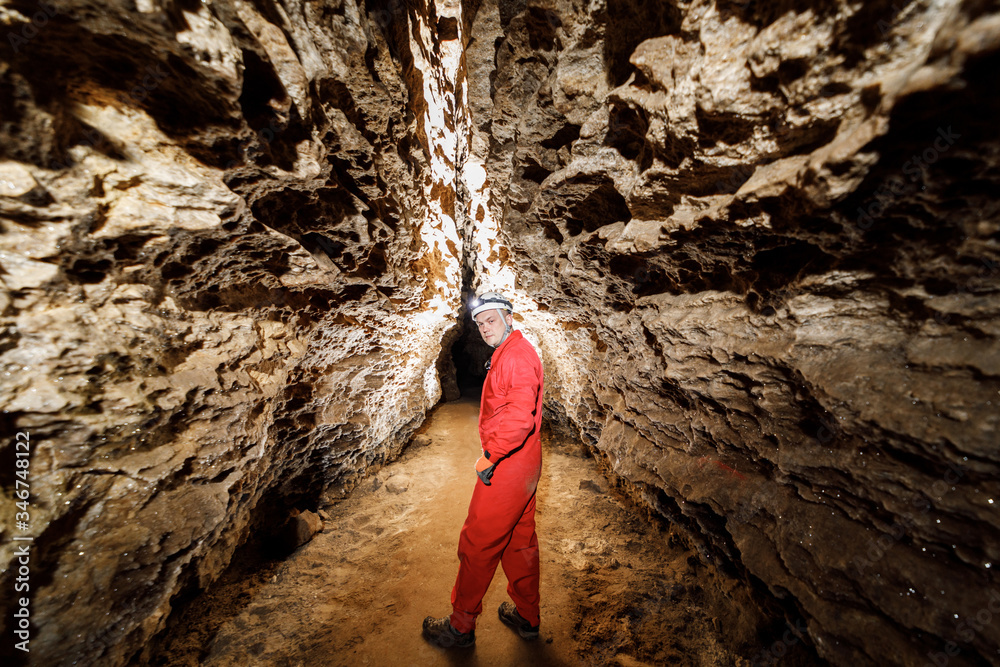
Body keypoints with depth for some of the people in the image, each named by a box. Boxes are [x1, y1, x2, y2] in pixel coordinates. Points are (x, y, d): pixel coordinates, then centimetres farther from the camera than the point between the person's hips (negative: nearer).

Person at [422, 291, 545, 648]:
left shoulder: (516, 355, -20)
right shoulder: (510, 354, 13)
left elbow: (519, 417, -31)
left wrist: (489, 456, -21)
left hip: (506, 468, -10)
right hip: (523, 468, 10)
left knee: (477, 544, 8)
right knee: (520, 541, 22)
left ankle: (461, 626, 29)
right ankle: (526, 617, 41)